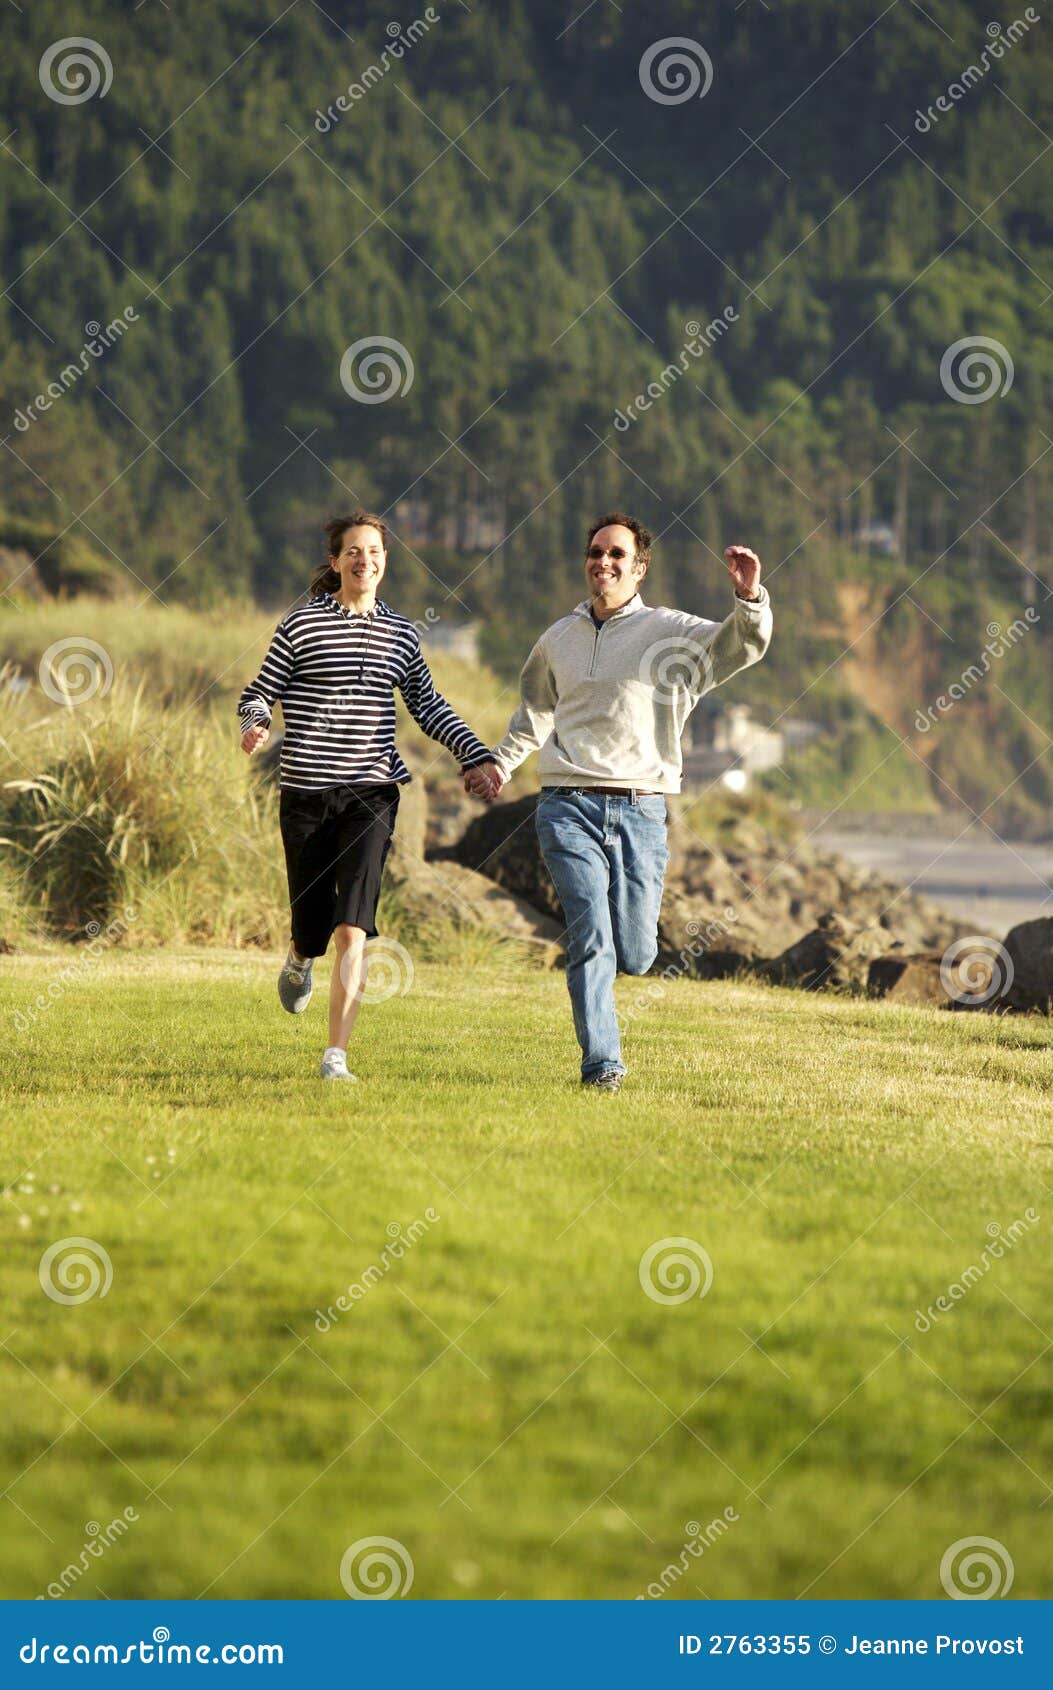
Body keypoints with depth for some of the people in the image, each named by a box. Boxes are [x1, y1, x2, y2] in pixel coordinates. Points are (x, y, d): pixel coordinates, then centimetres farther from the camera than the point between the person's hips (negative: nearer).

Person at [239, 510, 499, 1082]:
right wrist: (256, 726, -19)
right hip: (307, 793, -1)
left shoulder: (401, 634, 11)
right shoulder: (302, 625, 1)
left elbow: (429, 707, 21)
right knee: (313, 925, 5)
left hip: (371, 794, 1)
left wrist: (476, 755, 13)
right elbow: (259, 693, 3)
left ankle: (336, 1056, -13)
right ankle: (299, 961, 45)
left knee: (353, 928, -13)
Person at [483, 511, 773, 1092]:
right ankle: (601, 1064, -13)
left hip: (640, 809, -1)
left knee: (634, 955, -1)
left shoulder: (672, 632, 3)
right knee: (591, 936, -15)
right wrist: (502, 761, 28)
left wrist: (749, 597, -31)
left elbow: (744, 645, -13)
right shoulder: (559, 639, 14)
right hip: (567, 808, 1)